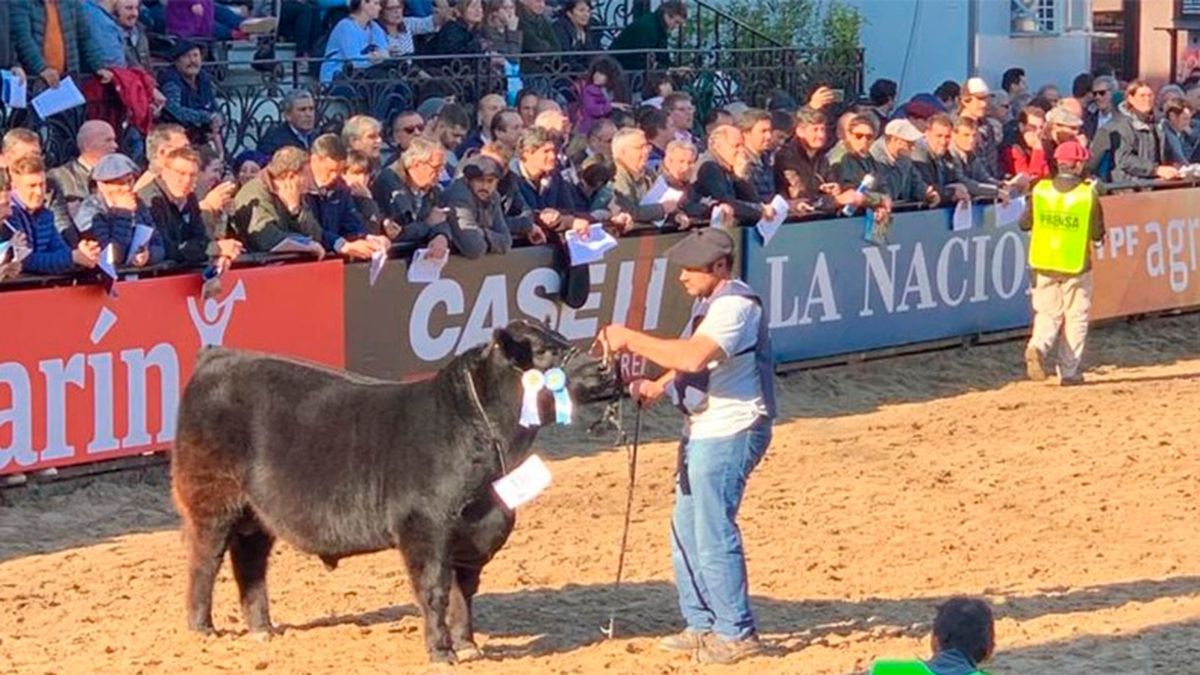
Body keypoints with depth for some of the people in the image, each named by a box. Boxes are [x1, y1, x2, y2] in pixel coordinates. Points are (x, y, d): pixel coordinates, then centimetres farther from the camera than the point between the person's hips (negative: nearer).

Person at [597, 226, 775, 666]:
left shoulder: (736, 307, -20)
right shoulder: (709, 303, 12)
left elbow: (694, 356, -34)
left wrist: (632, 340, -27)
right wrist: (659, 386, 6)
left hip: (730, 433, -11)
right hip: (703, 431, 11)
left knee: (714, 534, -7)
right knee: (686, 532, 16)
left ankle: (736, 633, 2)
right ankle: (701, 624, 26)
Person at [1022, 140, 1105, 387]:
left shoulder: (1040, 190, -3)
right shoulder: (1088, 194, -10)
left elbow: (1025, 224, 3)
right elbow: (1097, 234, -7)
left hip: (1044, 264, 2)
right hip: (1076, 265, -2)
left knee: (1048, 313, 12)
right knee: (1075, 317, 9)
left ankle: (1038, 346, -18)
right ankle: (1068, 371, 9)